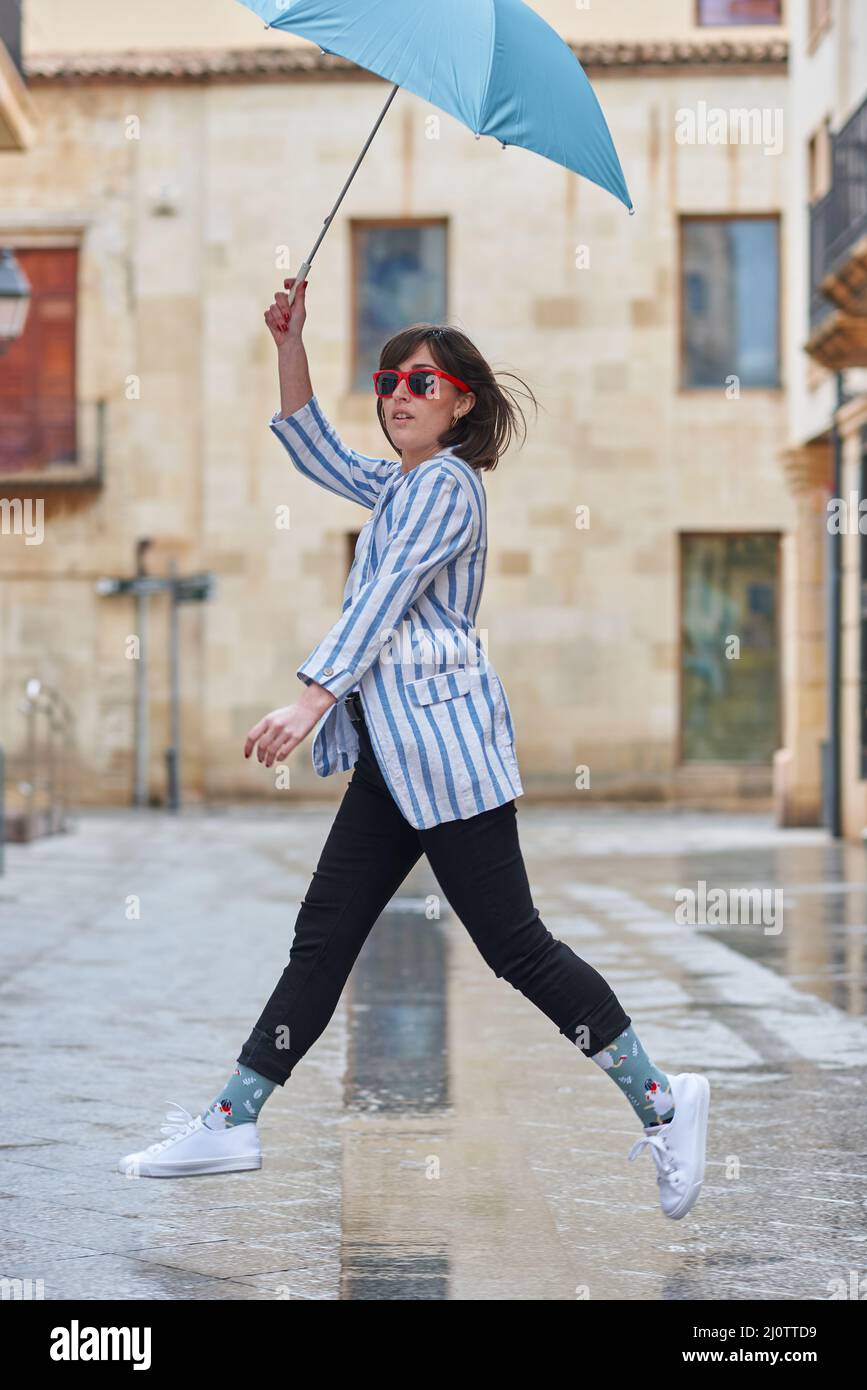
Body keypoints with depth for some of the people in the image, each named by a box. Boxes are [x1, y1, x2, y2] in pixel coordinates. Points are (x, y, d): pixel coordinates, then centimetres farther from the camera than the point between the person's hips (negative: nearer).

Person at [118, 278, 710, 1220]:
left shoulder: (446, 486, -8)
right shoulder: (401, 485, 20)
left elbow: (382, 601, -18)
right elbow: (314, 452, 31)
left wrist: (312, 700, -25)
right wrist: (290, 346, 19)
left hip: (444, 745, -9)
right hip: (394, 751, 9)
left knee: (514, 943, -8)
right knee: (323, 937, 7)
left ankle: (662, 1103, 1)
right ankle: (231, 1123, 9)